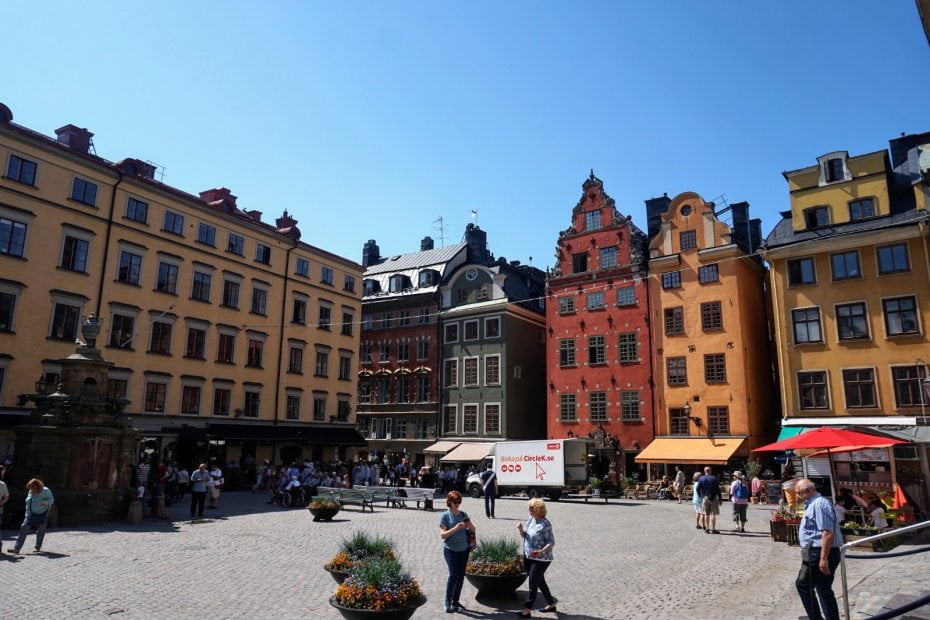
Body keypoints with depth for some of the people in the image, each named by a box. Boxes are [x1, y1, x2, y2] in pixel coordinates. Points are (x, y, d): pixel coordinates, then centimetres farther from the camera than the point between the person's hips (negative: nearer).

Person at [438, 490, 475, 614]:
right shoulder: (445, 516, -6)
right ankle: (448, 603, -3)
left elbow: (473, 529, 11)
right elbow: (442, 535, -11)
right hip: (450, 549, -5)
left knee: (461, 576, 7)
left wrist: (469, 525, -11)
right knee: (454, 574, -15)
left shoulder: (463, 514, 6)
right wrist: (455, 528, -23)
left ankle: (455, 602, 20)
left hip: (463, 549, 5)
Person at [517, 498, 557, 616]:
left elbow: (551, 542, -18)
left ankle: (526, 610, 3)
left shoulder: (545, 524, -19)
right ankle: (551, 604, 33)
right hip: (528, 557, 8)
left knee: (533, 583, -4)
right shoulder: (530, 520, 4)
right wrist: (521, 529, -9)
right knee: (540, 581, 18)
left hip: (540, 559, -8)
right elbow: (524, 536, 13)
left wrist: (541, 551, -33)